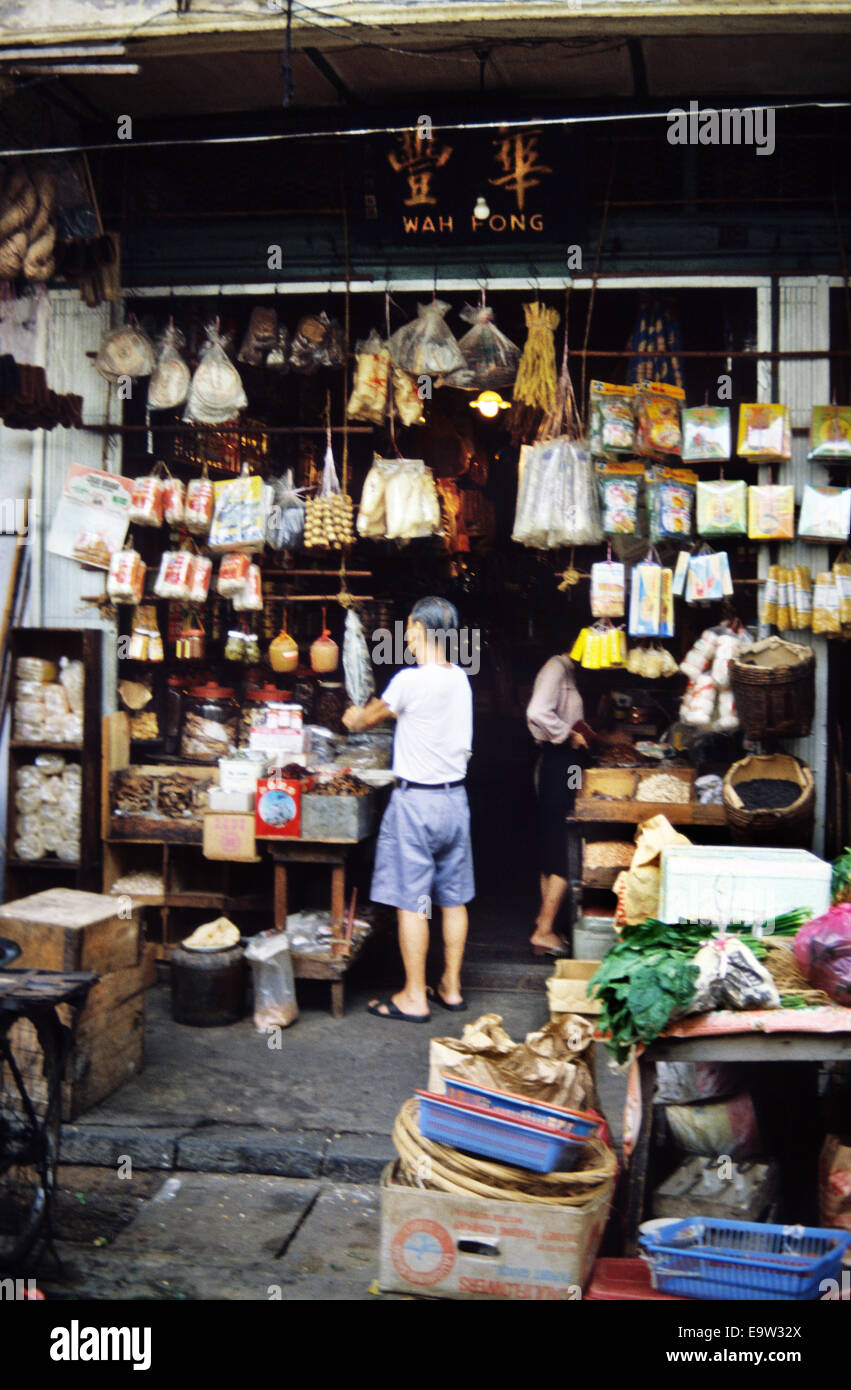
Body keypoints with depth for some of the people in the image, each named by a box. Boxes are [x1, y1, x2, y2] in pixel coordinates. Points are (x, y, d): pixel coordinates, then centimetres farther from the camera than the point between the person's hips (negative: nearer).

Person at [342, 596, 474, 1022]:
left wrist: (355, 718, 23)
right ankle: (451, 987, 23)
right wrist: (371, 712, 29)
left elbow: (369, 717, 2)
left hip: (417, 799, -7)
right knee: (454, 897, 13)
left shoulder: (410, 681, -16)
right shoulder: (460, 679, 5)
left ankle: (414, 998, 7)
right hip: (455, 796, 7)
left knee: (412, 901, 1)